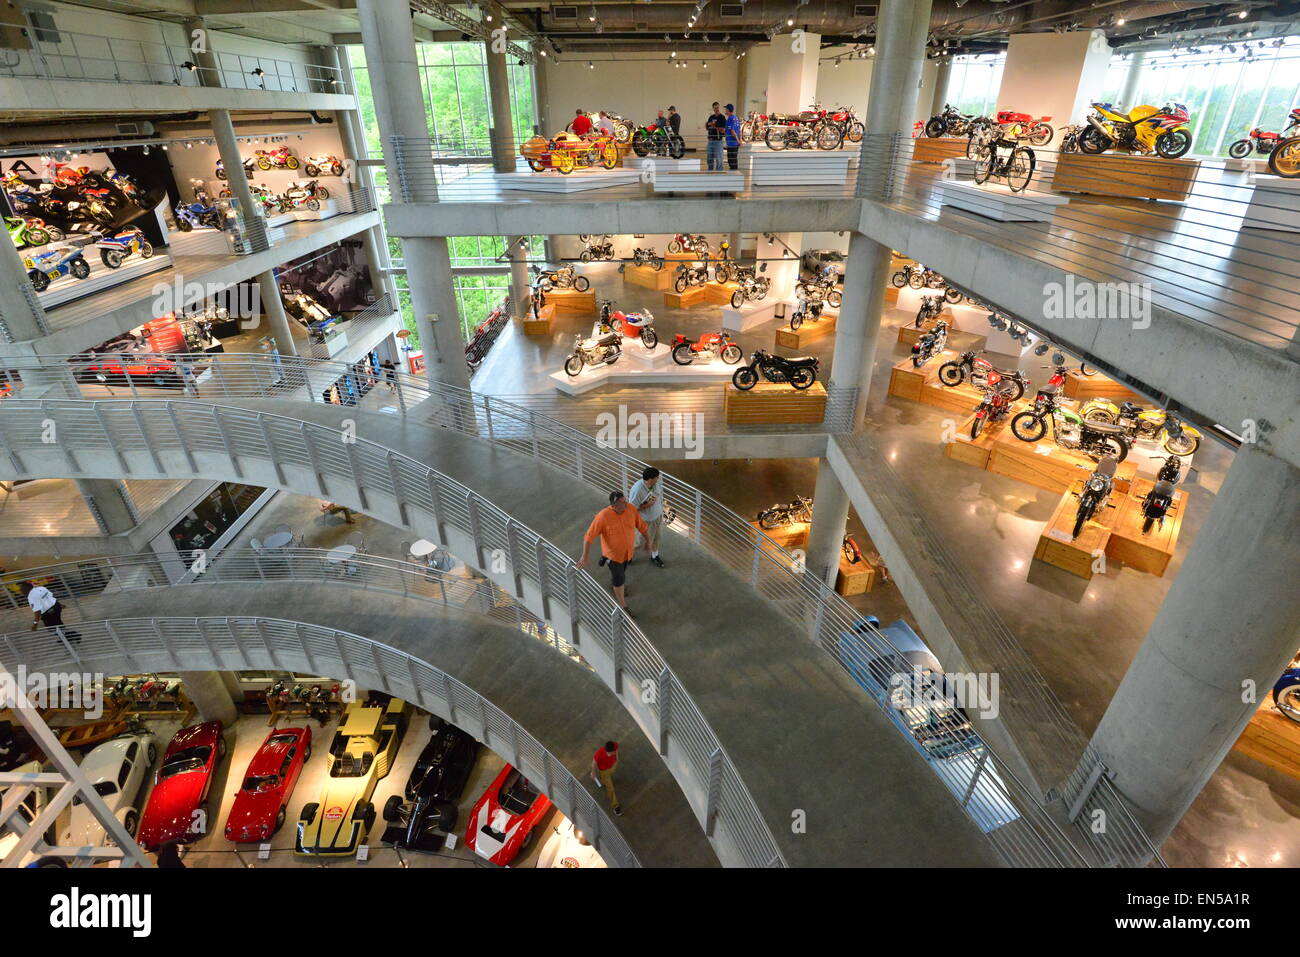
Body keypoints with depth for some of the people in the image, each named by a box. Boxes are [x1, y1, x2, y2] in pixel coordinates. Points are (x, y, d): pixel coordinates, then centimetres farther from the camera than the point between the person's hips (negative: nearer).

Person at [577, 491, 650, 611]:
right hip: (613, 553, -5)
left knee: (621, 569, 31)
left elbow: (641, 525, -4)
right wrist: (584, 556, -29)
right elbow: (589, 536, -27)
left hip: (628, 550, 5)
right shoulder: (603, 516, -33)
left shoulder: (631, 509, -21)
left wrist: (648, 541, 6)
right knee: (619, 579, 8)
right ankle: (623, 606, 30)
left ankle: (613, 583, 64)